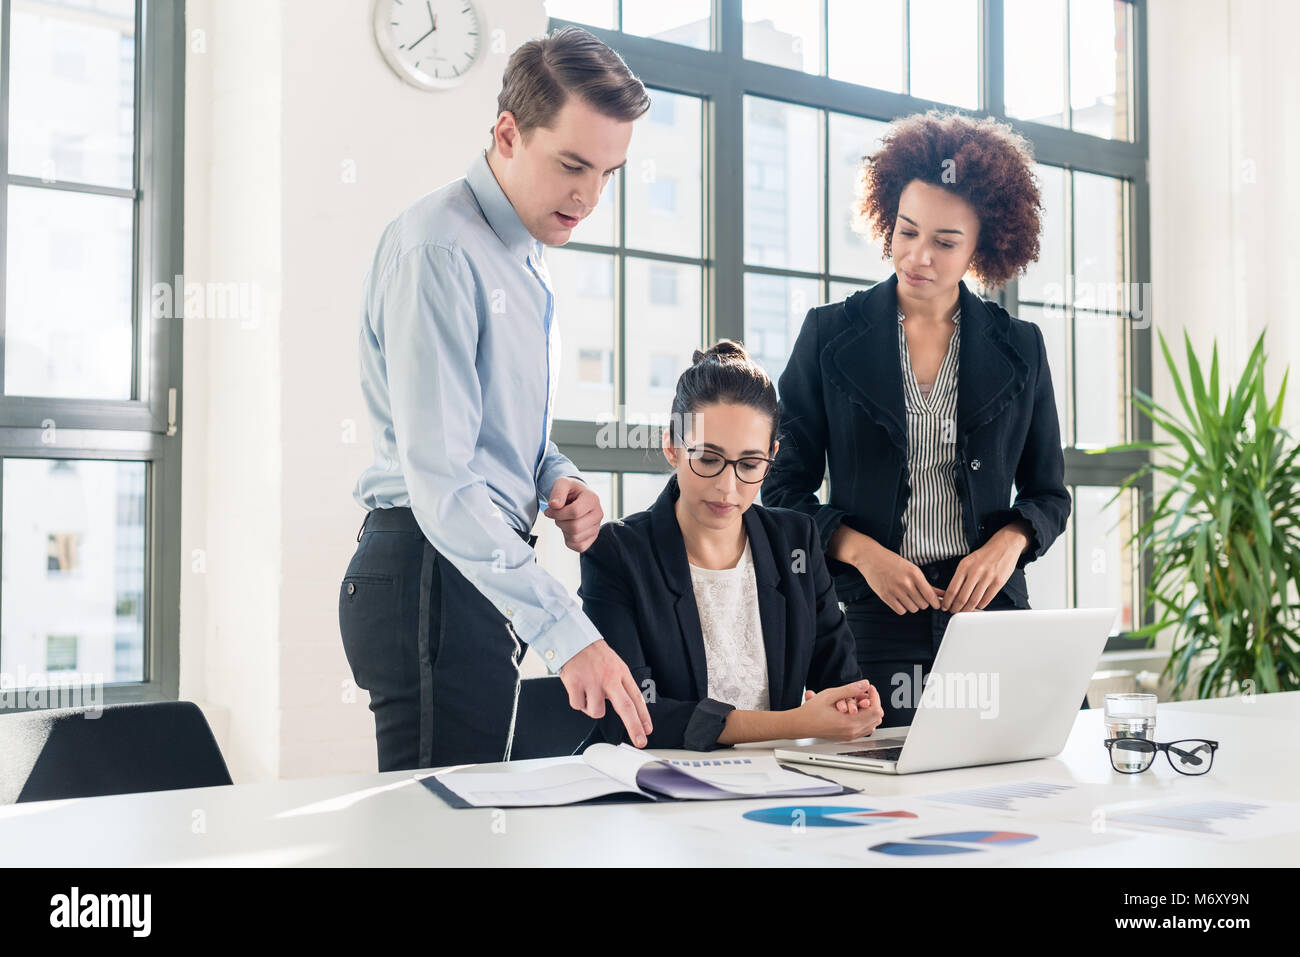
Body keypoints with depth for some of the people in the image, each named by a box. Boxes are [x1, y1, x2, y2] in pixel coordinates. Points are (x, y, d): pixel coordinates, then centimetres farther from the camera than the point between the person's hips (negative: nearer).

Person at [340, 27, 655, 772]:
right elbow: (438, 479, -24)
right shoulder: (438, 247, -17)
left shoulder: (526, 256, 15)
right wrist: (566, 631, -27)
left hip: (487, 571, 10)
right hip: (432, 570, -10)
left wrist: (559, 479, 2)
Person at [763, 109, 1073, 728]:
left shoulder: (1019, 347, 8)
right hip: (869, 613, -1)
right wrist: (861, 550, -11)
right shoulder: (830, 334, 4)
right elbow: (784, 488, 5)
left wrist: (1008, 542, -5)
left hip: (987, 609, 2)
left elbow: (1048, 494, 16)